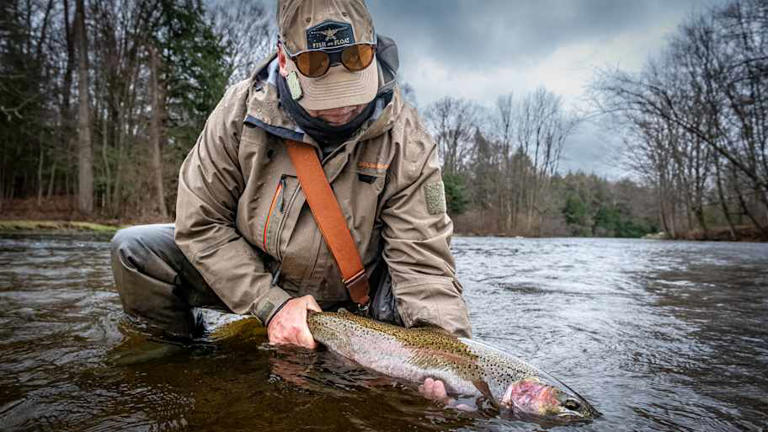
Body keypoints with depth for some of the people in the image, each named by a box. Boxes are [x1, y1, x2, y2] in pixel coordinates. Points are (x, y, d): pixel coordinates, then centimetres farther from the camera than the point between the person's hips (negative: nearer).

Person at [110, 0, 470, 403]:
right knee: (133, 250, -14)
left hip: (346, 297, 0)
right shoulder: (241, 111, -18)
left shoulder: (406, 143, -22)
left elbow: (424, 264, -24)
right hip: (249, 276, 1)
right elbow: (200, 223, -14)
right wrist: (270, 303, -21)